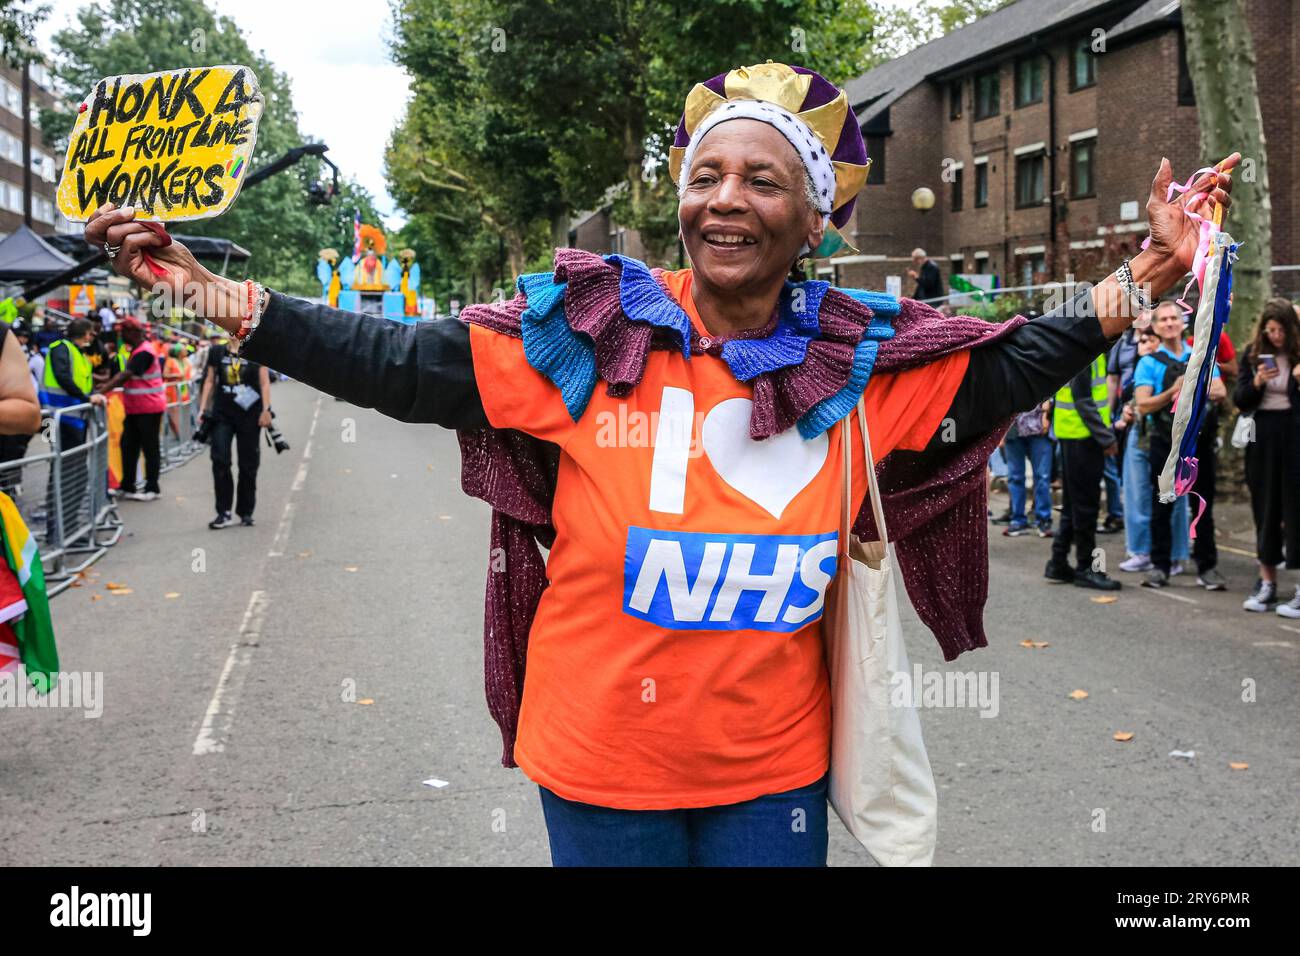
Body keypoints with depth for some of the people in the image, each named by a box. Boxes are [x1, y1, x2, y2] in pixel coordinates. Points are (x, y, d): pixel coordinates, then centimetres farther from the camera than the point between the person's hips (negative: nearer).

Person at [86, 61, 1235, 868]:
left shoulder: (862, 362, -3)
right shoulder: (591, 333, -10)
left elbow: (1007, 368, 10)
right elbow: (398, 364, -9)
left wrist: (1145, 274, 5)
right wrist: (205, 290, -13)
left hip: (773, 770, 2)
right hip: (601, 768, -1)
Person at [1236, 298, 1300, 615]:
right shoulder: (1253, 354, 6)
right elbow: (1239, 400, 5)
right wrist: (1257, 382, -12)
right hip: (1262, 437, 3)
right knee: (1264, 508, 9)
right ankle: (1267, 583, 19)